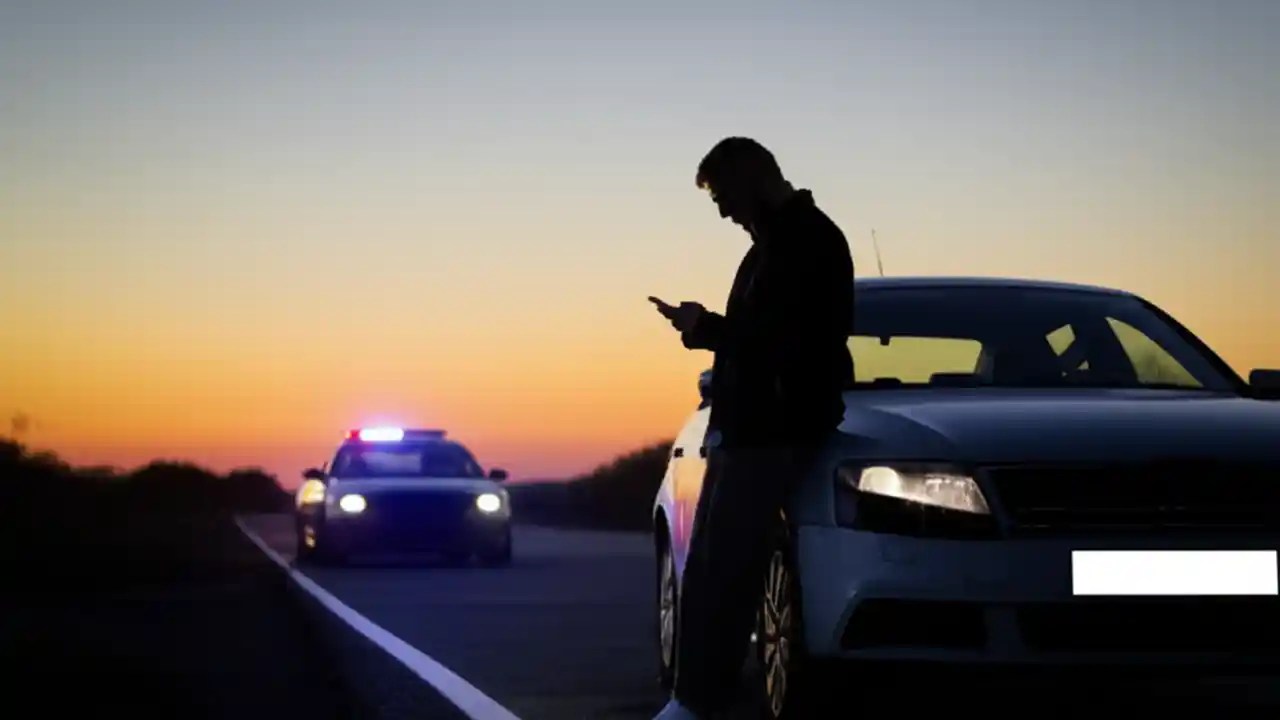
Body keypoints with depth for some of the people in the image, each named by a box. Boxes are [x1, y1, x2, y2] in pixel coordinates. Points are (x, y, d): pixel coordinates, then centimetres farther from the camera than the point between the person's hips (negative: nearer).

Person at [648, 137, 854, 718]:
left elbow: (782, 337, -21)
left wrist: (706, 329, -11)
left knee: (724, 572, -11)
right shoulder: (777, 241, 20)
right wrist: (707, 328, 6)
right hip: (745, 428, 11)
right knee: (709, 571, 10)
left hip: (776, 432, -11)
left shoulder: (808, 239, -12)